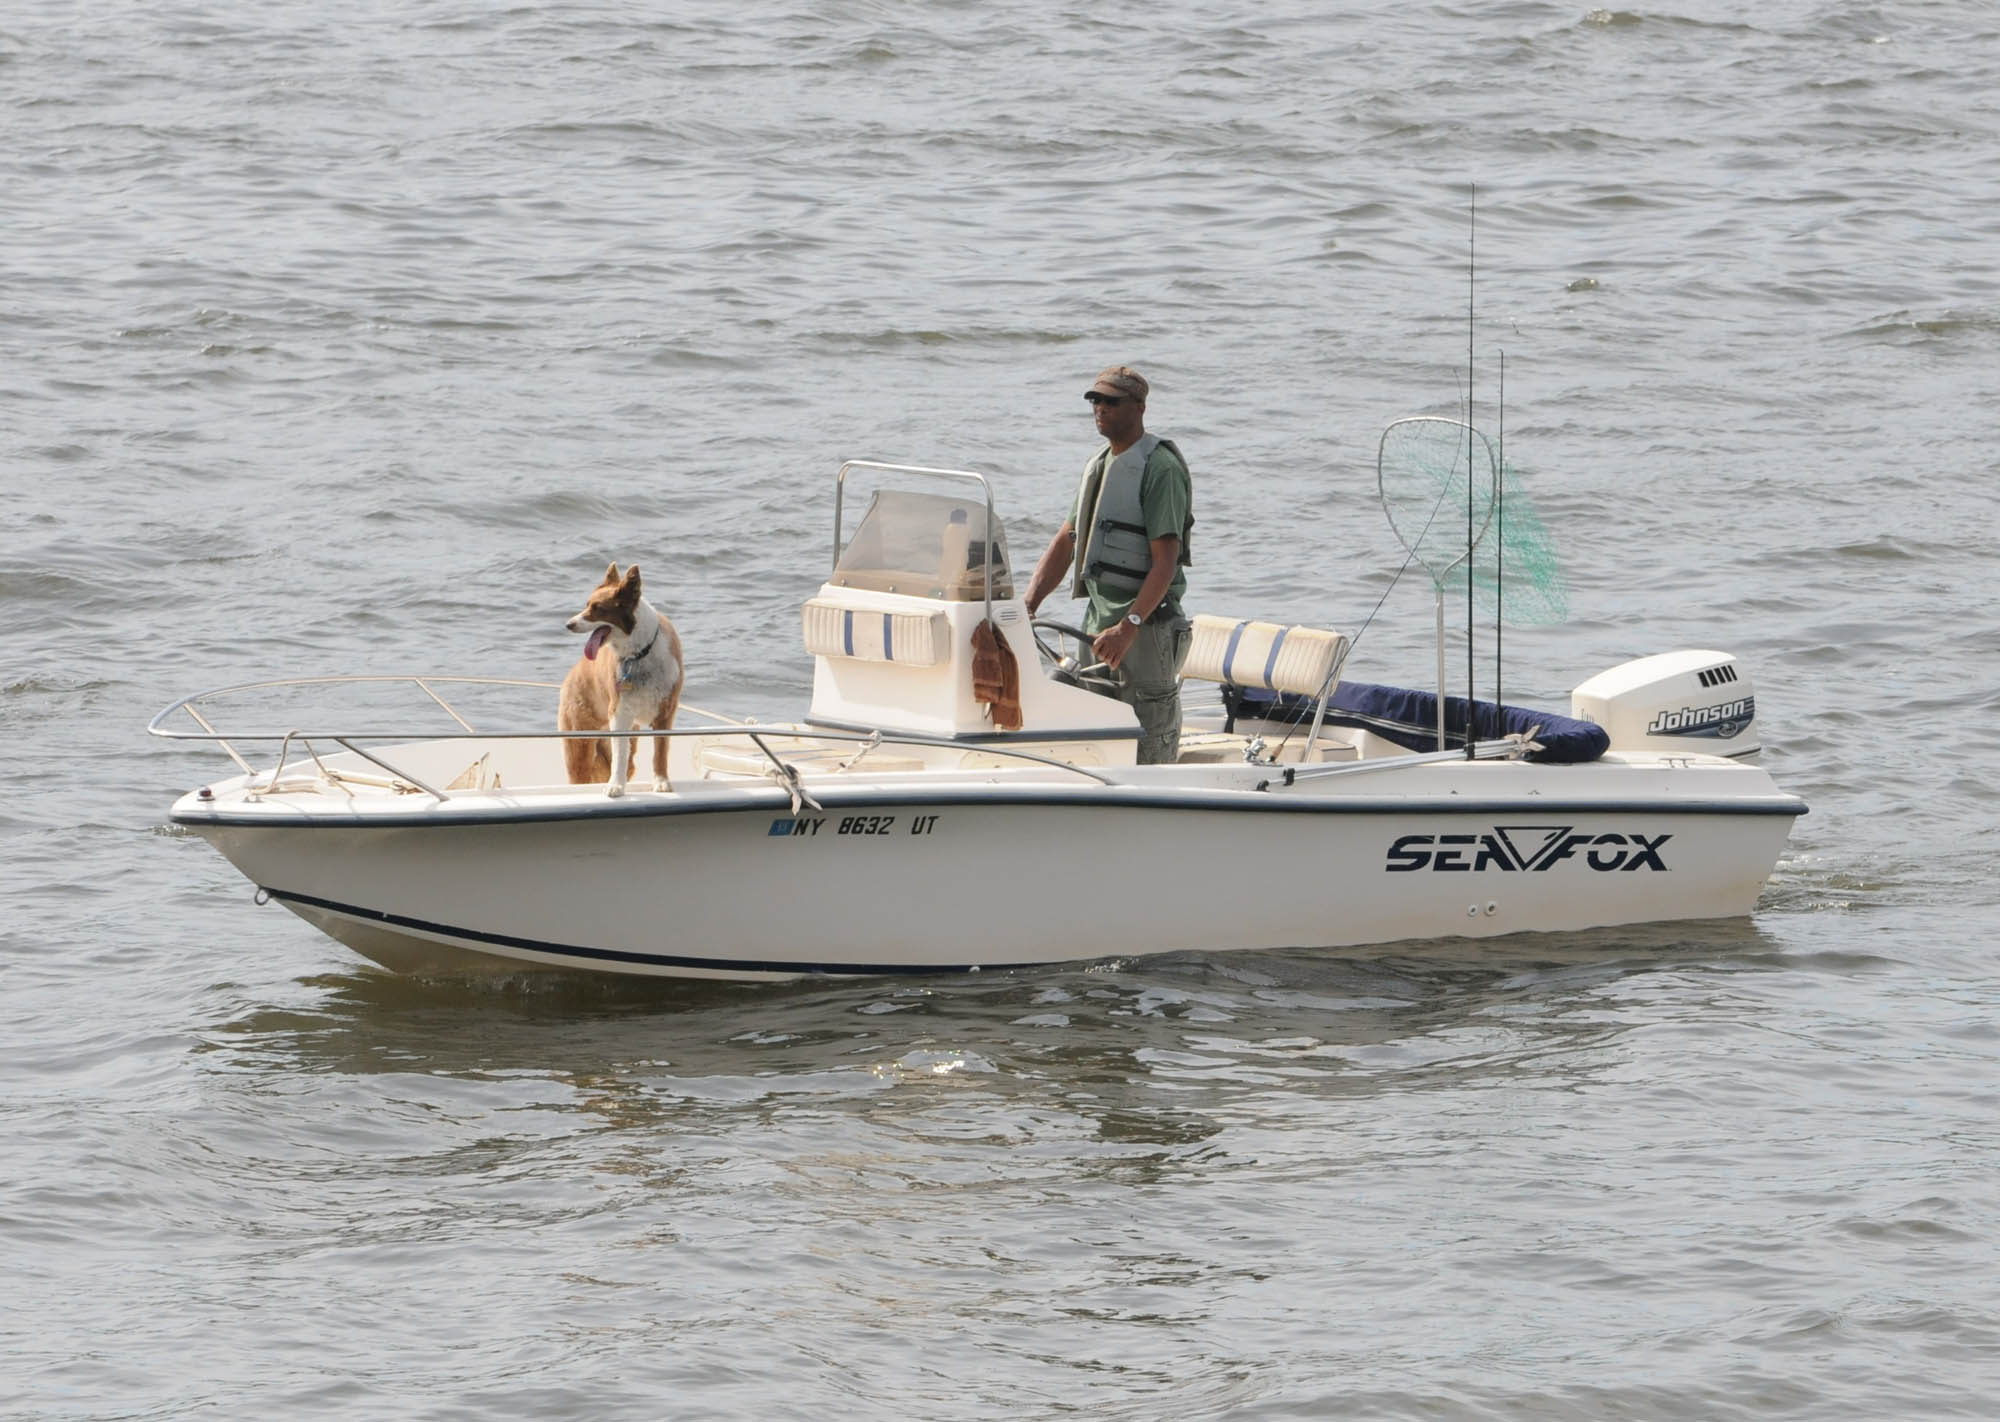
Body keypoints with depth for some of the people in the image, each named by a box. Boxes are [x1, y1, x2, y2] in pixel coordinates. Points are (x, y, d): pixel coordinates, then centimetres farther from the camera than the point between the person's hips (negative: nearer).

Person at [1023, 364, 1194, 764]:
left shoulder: (1160, 468, -12)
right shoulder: (1098, 465, 17)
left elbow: (1165, 559, -20)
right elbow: (1065, 543, 20)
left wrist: (1129, 626, -29)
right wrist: (1027, 607, 8)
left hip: (1146, 626, -9)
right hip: (1099, 624, 9)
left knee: (1147, 761, -9)